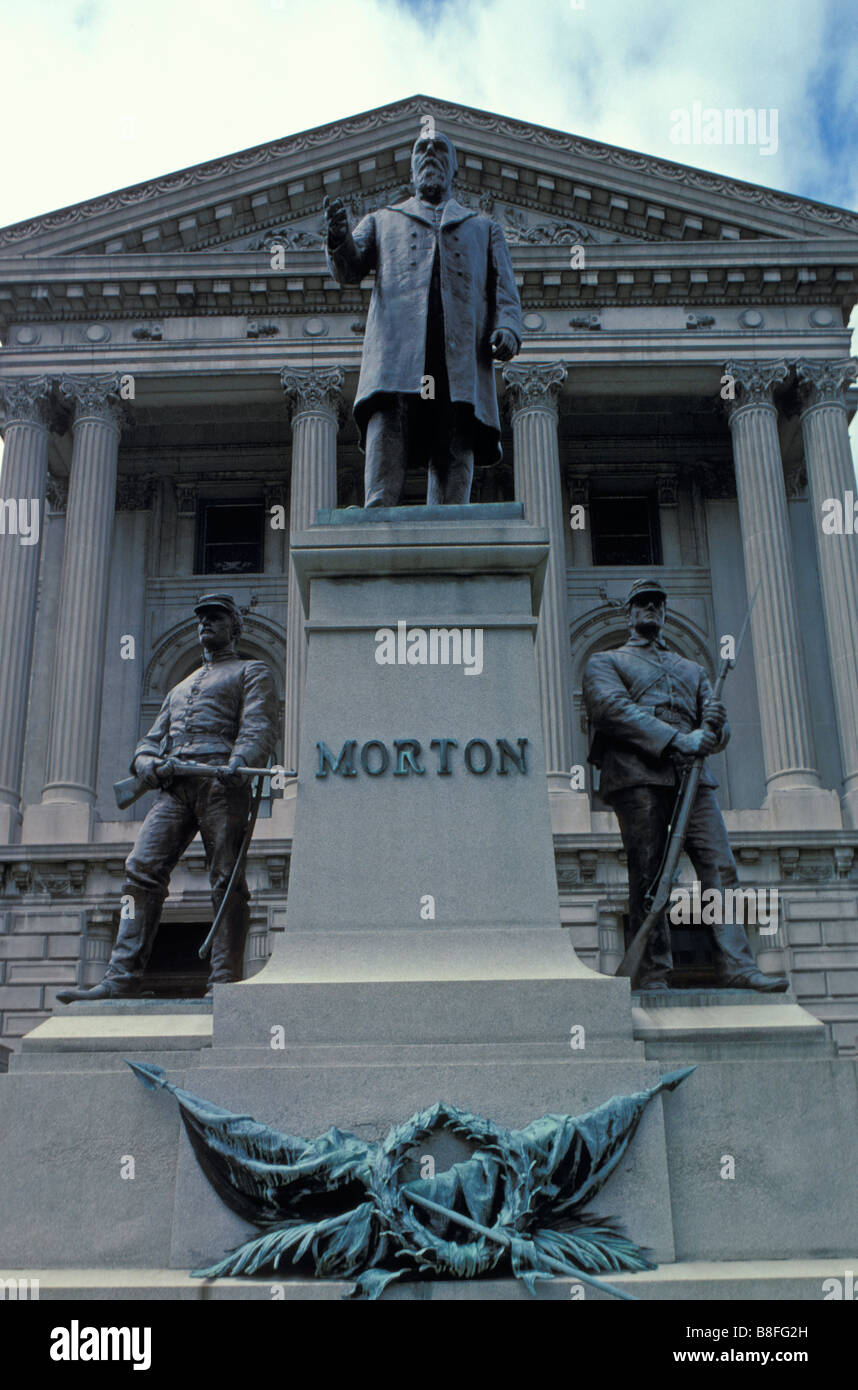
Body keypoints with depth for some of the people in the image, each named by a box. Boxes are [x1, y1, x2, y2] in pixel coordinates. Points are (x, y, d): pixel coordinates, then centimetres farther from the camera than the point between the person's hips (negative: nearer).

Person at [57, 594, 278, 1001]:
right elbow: (150, 742, 26)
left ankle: (225, 981, -7)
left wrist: (238, 762, -24)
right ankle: (123, 977, -15)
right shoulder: (180, 688, 35)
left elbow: (259, 727, -3)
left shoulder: (252, 672, 16)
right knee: (142, 869, -11)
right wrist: (150, 763, 0)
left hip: (220, 782, -5)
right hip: (174, 786, 5)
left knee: (226, 880, -9)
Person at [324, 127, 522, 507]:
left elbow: (505, 291, 20)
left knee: (454, 475, -11)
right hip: (398, 358, -1)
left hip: (462, 362, 1)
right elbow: (348, 269, 15)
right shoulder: (382, 221, 31)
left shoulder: (484, 227, 33)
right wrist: (339, 238, -10)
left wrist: (507, 329, -4)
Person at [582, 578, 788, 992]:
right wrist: (676, 739, -16)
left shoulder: (691, 669, 30)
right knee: (648, 876, -7)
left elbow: (717, 719, 19)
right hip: (638, 776, -4)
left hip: (691, 776, 4)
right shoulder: (605, 662, 16)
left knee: (720, 868, -8)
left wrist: (710, 732, -9)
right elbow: (611, 707, -5)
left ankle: (737, 968, -11)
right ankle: (652, 976, -4)